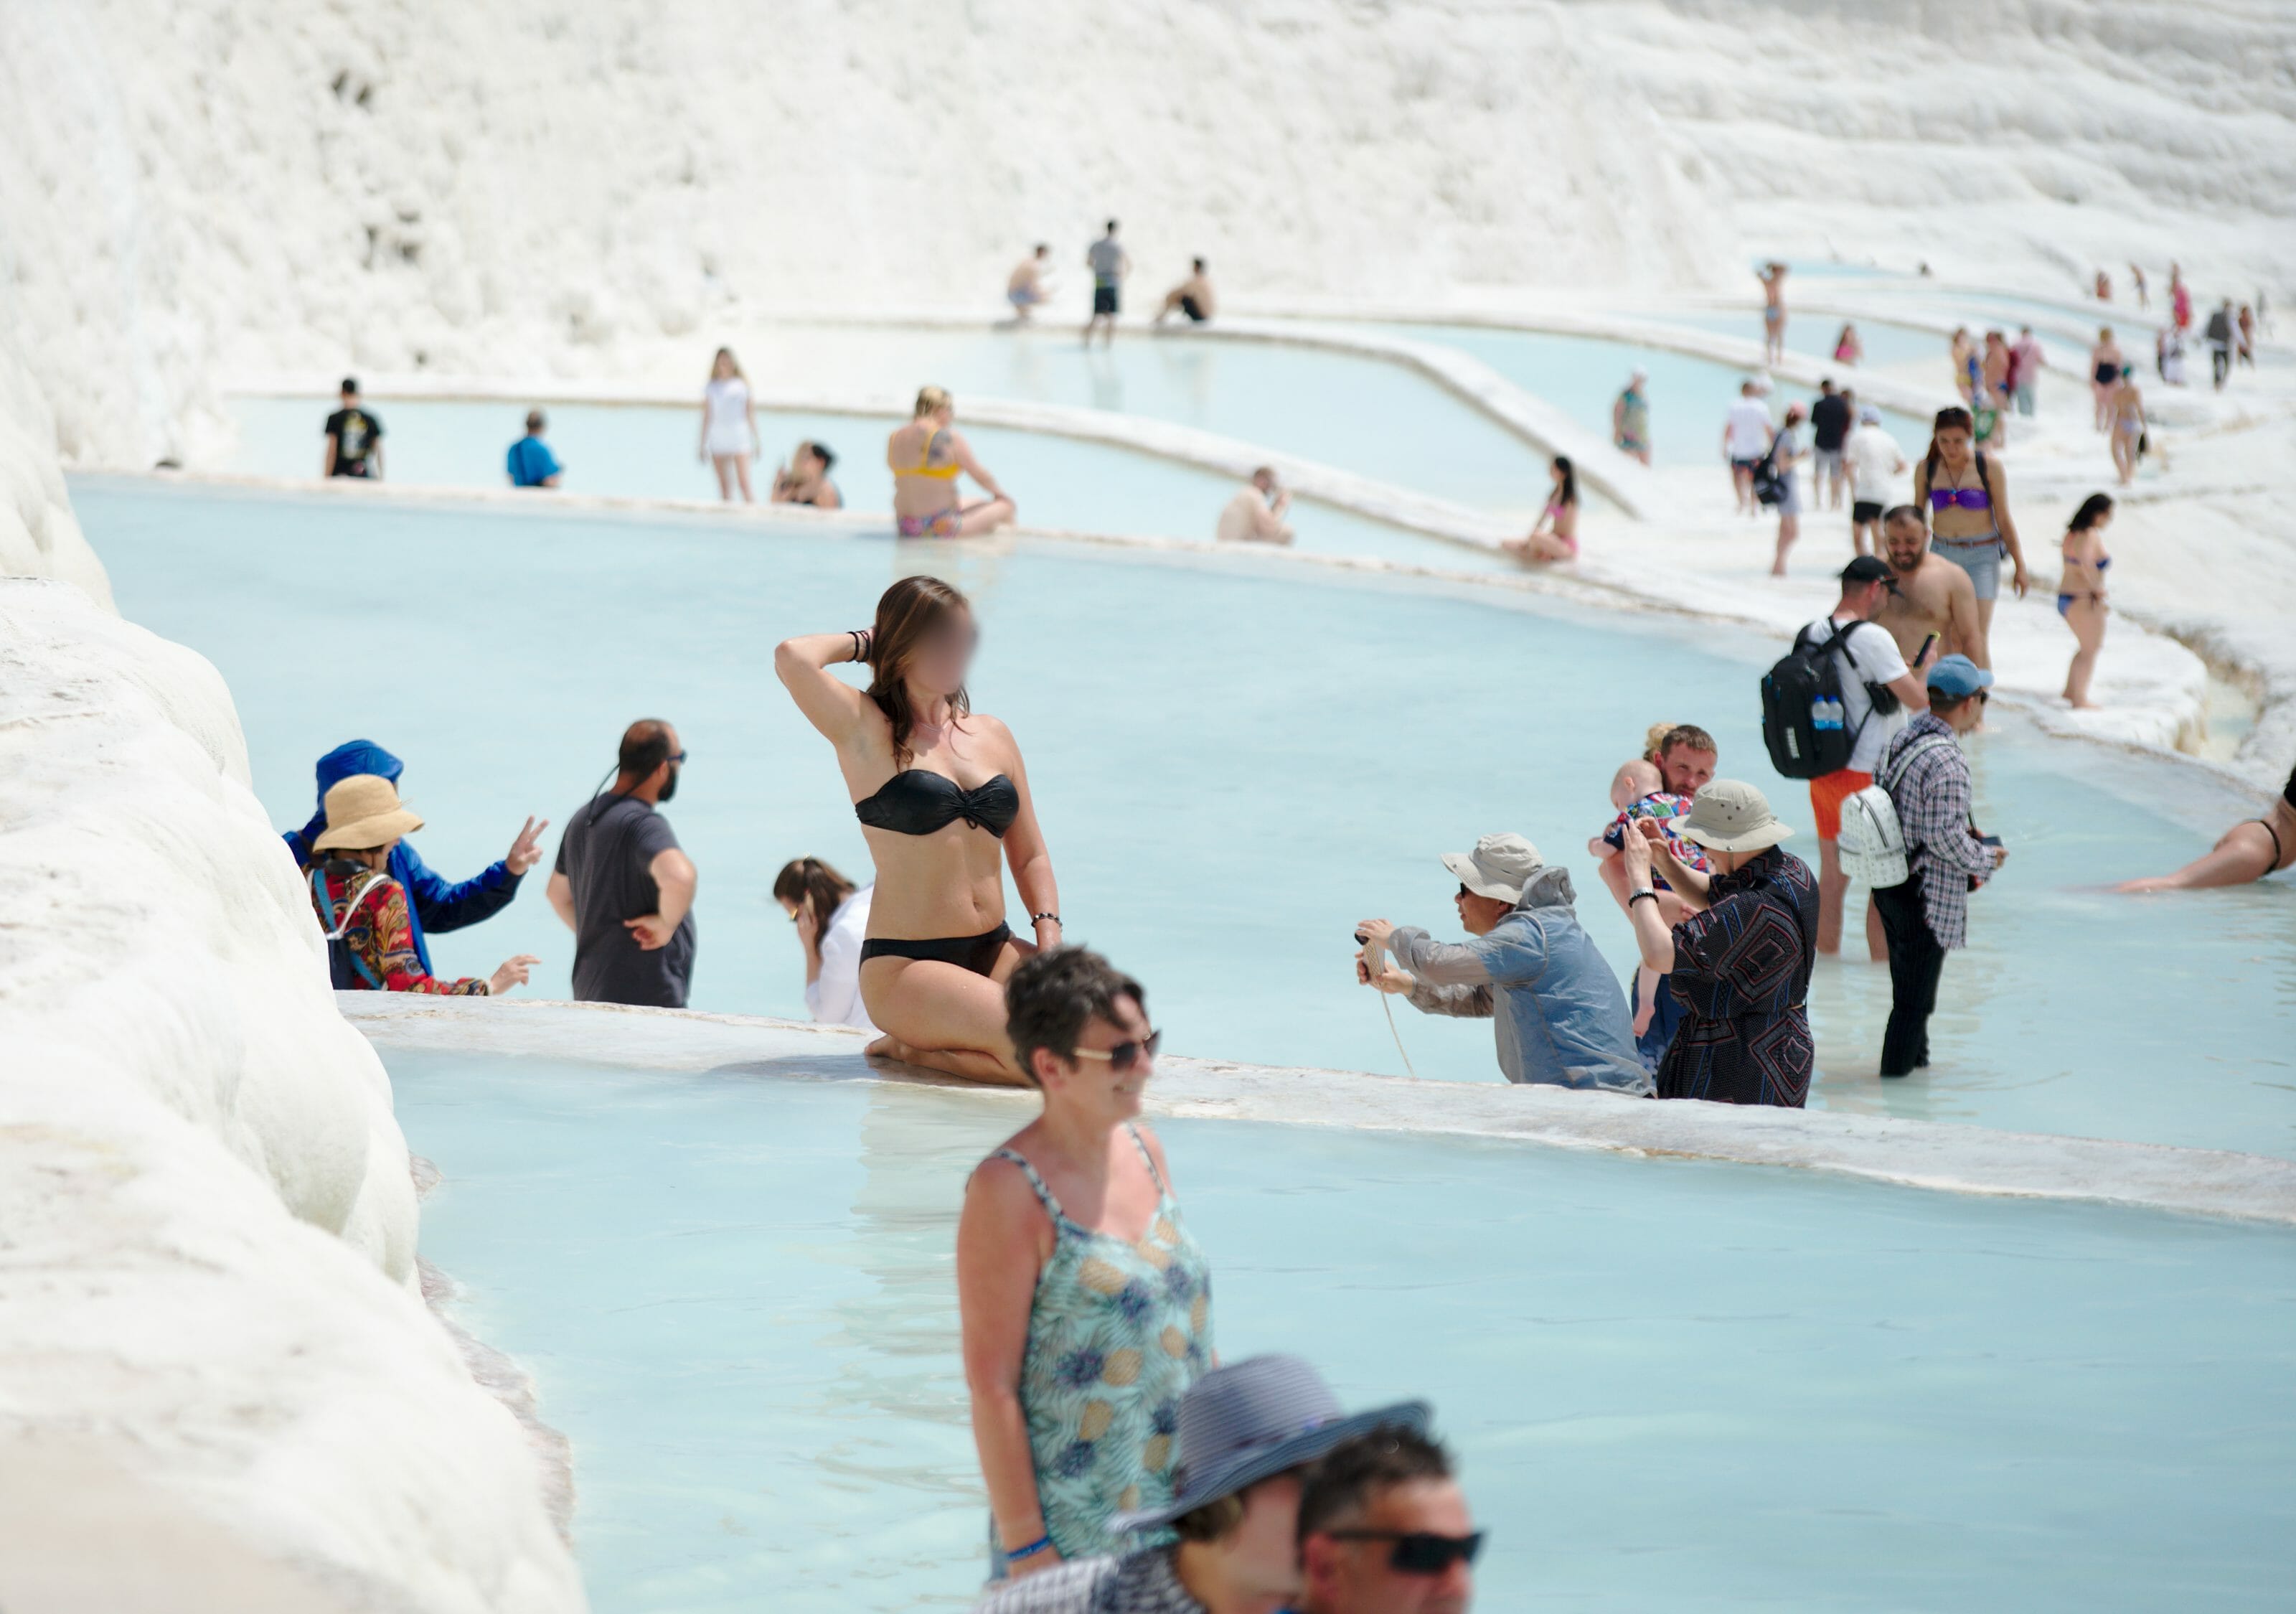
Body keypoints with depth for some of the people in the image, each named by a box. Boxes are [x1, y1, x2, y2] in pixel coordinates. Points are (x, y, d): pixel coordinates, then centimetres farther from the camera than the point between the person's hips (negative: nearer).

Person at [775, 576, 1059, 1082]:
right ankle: (907, 1047, 2)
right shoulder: (867, 731, -2)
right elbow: (793, 659, -20)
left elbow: (1029, 856, 19)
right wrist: (861, 642, 1)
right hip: (905, 966, -7)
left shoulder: (992, 736, 15)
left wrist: (1049, 936, 1)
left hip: (995, 952, 7)